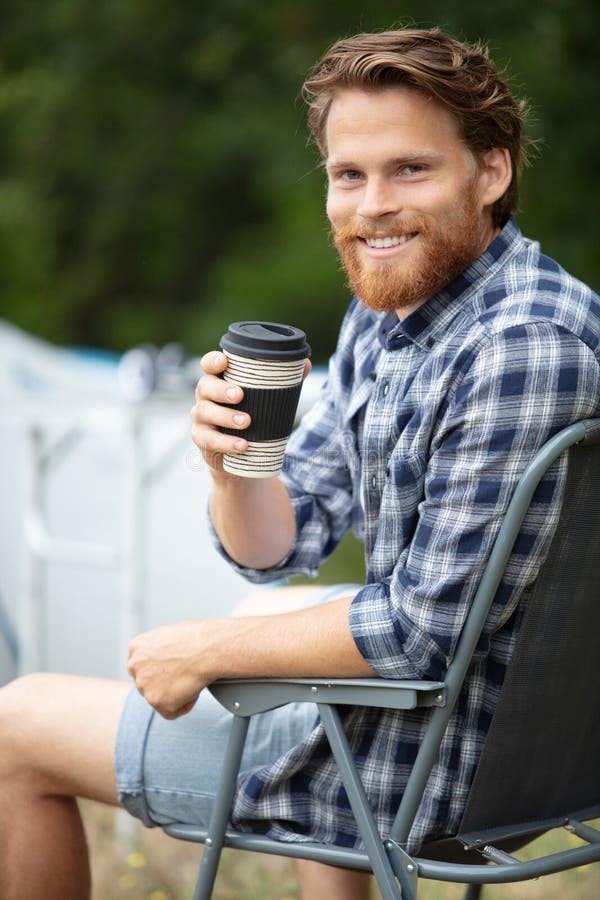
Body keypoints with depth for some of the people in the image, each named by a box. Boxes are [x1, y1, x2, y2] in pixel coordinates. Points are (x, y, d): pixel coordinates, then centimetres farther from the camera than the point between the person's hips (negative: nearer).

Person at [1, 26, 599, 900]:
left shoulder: (524, 346, -27)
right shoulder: (386, 311, 4)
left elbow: (427, 628, -27)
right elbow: (278, 547, 6)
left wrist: (211, 648, -15)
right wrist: (231, 459, -16)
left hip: (436, 762, -9)